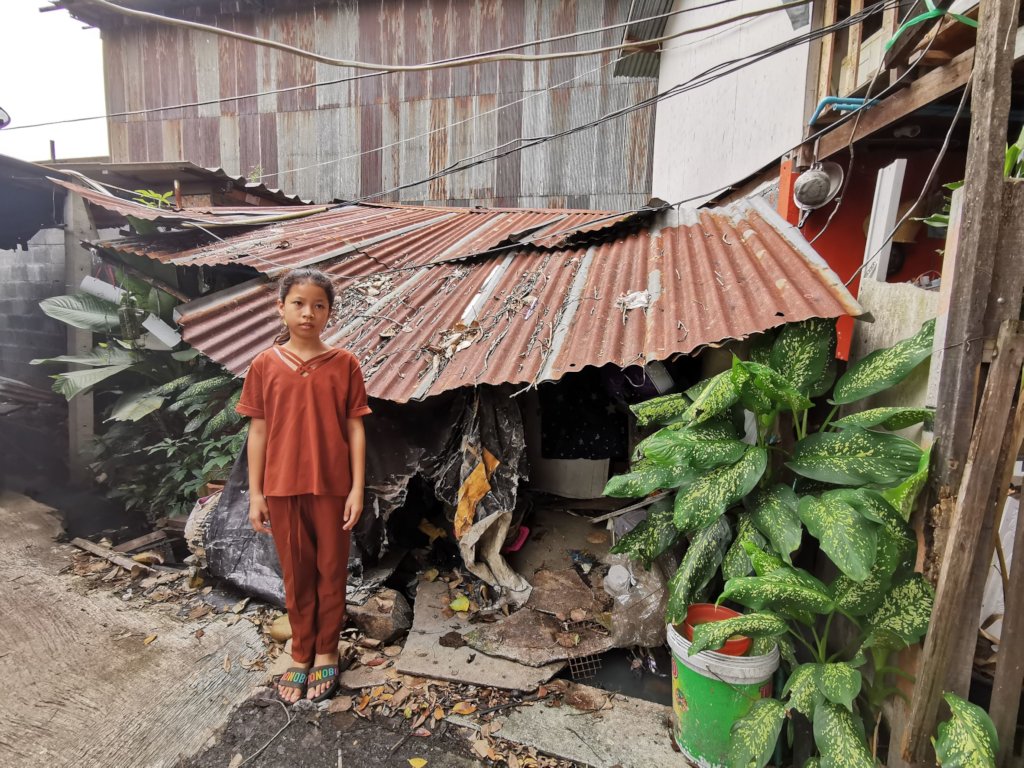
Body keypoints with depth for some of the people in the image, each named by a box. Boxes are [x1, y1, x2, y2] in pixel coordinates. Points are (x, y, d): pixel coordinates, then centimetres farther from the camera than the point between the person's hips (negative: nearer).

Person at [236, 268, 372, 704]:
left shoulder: (344, 364, -4)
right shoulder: (265, 365, -1)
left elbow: (355, 429, -3)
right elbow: (258, 431, 3)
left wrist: (357, 488, -7)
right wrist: (255, 493, 2)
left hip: (332, 488, -1)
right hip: (282, 488, 1)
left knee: (331, 573, 12)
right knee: (296, 576, 15)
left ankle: (326, 654, 32)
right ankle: (301, 655, 34)